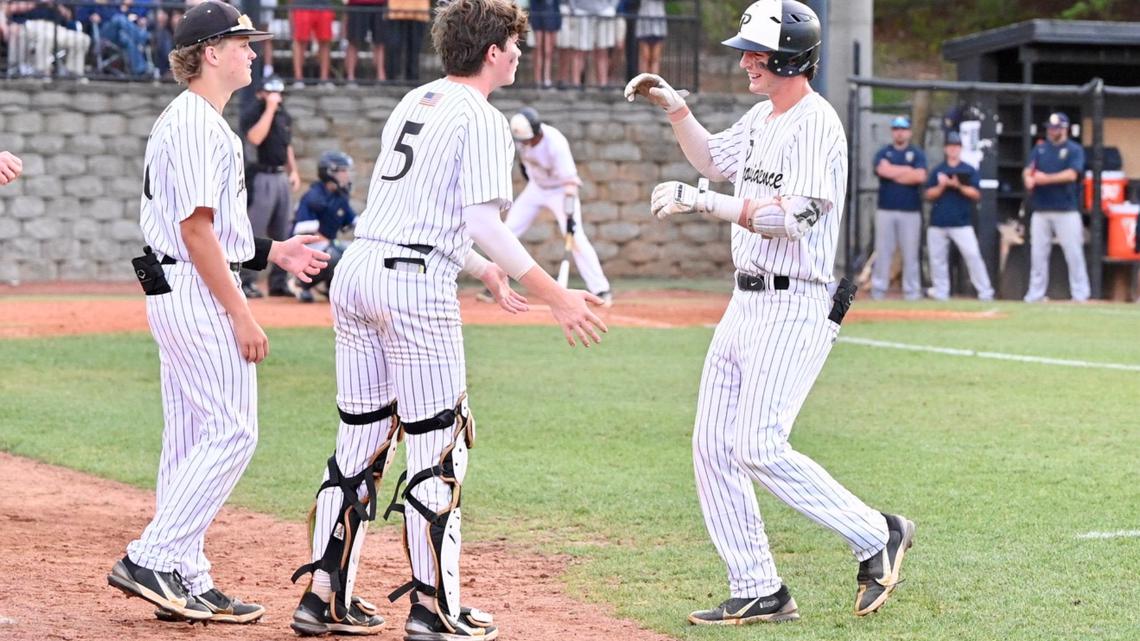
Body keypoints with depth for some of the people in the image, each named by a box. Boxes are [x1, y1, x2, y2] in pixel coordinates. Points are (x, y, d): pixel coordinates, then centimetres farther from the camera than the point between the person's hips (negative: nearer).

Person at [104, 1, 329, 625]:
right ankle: (151, 559, -12)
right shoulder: (198, 123, -15)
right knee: (232, 431, -10)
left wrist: (273, 251, 19)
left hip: (175, 292, 11)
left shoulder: (182, 120, 18)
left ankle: (186, 582, 13)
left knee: (191, 441, 10)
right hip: (197, 292, -11)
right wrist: (241, 314, -20)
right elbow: (196, 228, -20)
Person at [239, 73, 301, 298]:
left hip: (282, 177, 8)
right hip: (260, 177, -8)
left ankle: (279, 282, 17)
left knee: (283, 234, 10)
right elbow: (255, 138, -26)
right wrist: (269, 108, -23)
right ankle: (246, 282, -4)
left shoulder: (284, 115, 14)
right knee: (254, 234, -8)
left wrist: (293, 171, 12)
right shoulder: (251, 112, -9)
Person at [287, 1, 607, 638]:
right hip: (417, 284, -8)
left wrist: (486, 270, 35)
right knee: (438, 447, 0)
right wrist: (556, 296, -16)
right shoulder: (483, 119, -6)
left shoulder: (413, 103, 19)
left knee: (361, 441, 13)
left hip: (355, 272, 8)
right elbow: (483, 222, -16)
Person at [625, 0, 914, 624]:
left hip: (795, 308, -10)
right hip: (747, 303, 10)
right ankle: (759, 592, 10)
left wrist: (701, 200, -26)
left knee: (758, 446, -17)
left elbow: (790, 219, -25)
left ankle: (876, 536, -2)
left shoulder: (815, 124, -15)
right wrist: (676, 109, 16)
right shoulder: (762, 117, 13)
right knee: (713, 448, 5)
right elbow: (713, 159, 32)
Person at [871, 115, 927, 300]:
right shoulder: (883, 153, 10)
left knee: (910, 253, 0)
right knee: (882, 252, 1)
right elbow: (883, 170, -12)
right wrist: (909, 170, -6)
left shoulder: (917, 154, 7)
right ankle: (878, 290, 3)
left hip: (910, 212, -1)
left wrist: (894, 173, -5)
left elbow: (920, 176, -11)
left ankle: (912, 292, 3)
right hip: (886, 210, 1)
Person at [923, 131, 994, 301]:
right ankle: (940, 293, 11)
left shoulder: (969, 171, 5)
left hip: (961, 223, -3)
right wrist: (942, 186, -12)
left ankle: (985, 293, -10)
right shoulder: (937, 171, 11)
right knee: (937, 258, 3)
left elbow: (976, 194, -4)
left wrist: (958, 185, -17)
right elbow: (929, 195, 6)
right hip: (938, 223, 3)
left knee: (972, 255, -12)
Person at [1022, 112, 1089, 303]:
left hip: (1066, 211, -4)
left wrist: (1046, 178, -16)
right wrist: (1028, 178, -20)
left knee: (1074, 253, -5)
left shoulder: (1074, 150, 1)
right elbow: (1028, 170, 4)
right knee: (1037, 254, 4)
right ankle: (1035, 294, 9)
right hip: (1041, 211, 4)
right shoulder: (1039, 149, 13)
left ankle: (1080, 295, -2)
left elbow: (1072, 174, -13)